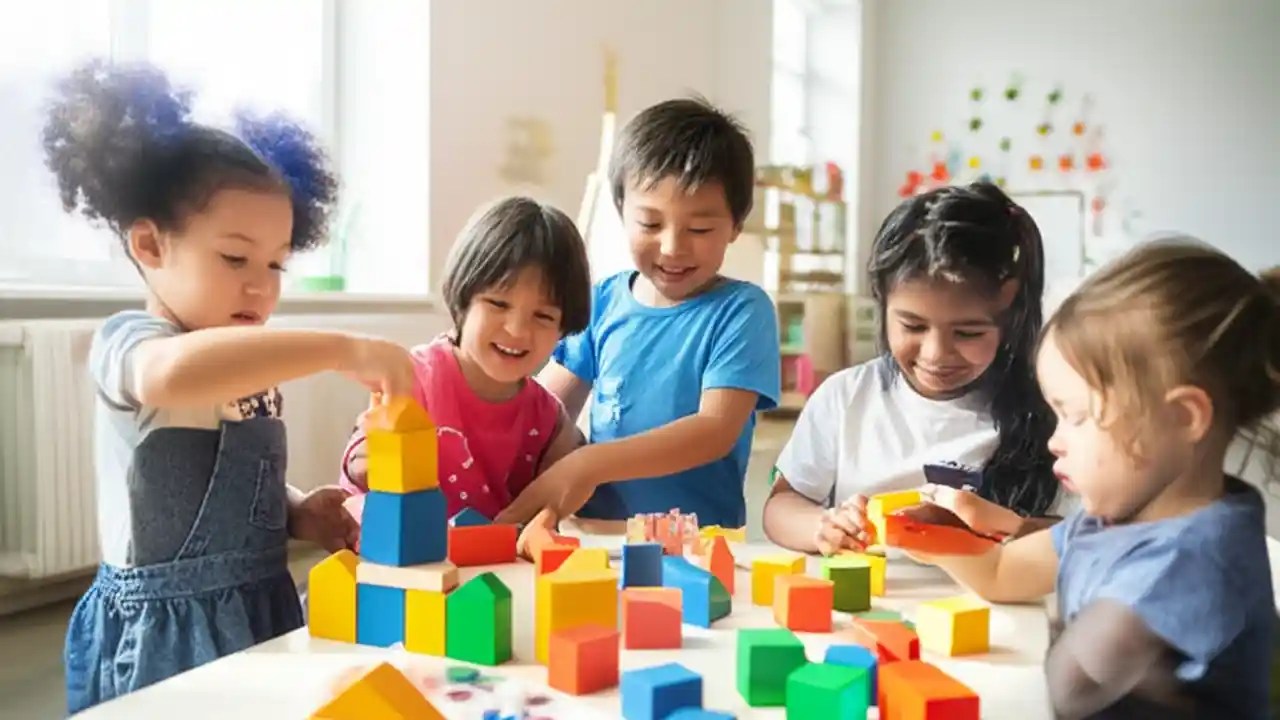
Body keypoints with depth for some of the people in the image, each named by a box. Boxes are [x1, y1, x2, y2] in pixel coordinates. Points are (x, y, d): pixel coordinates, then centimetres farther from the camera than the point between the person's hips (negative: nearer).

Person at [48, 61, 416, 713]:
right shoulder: (127, 342, -14)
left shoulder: (252, 364, 11)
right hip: (163, 632, -7)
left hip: (260, 610, 8)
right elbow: (173, 374, -41)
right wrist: (346, 351, -41)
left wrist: (299, 515, 1)